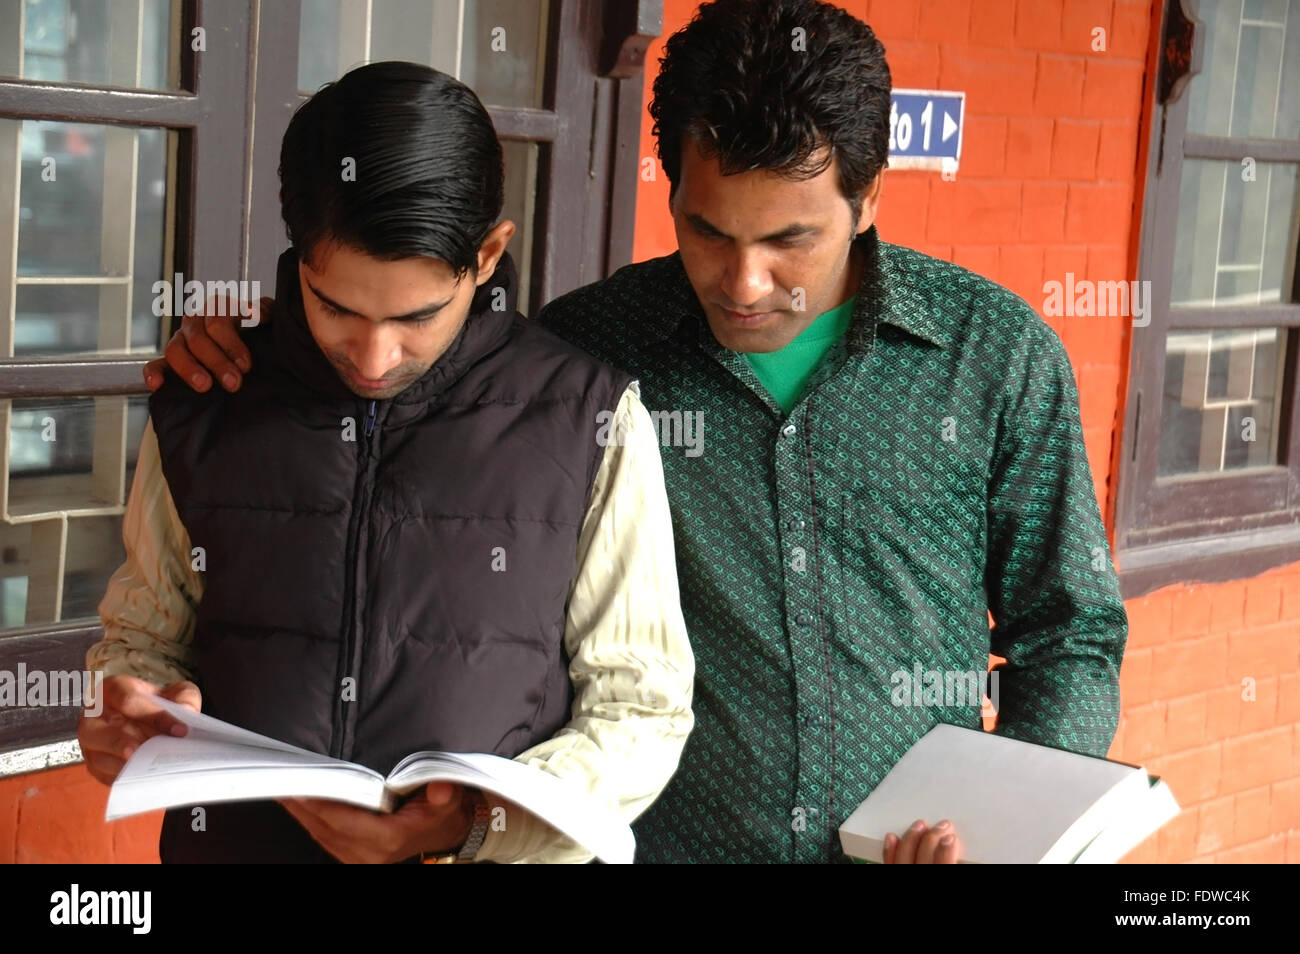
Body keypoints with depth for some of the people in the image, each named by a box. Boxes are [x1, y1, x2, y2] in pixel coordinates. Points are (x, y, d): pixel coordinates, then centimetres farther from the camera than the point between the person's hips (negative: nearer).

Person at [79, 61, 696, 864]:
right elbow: (144, 638, 19)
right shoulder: (202, 412, 5)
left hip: (488, 854, -2)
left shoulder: (589, 423, -2)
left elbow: (642, 707, 0)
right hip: (231, 842, 3)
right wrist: (140, 718, -2)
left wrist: (476, 823, -14)